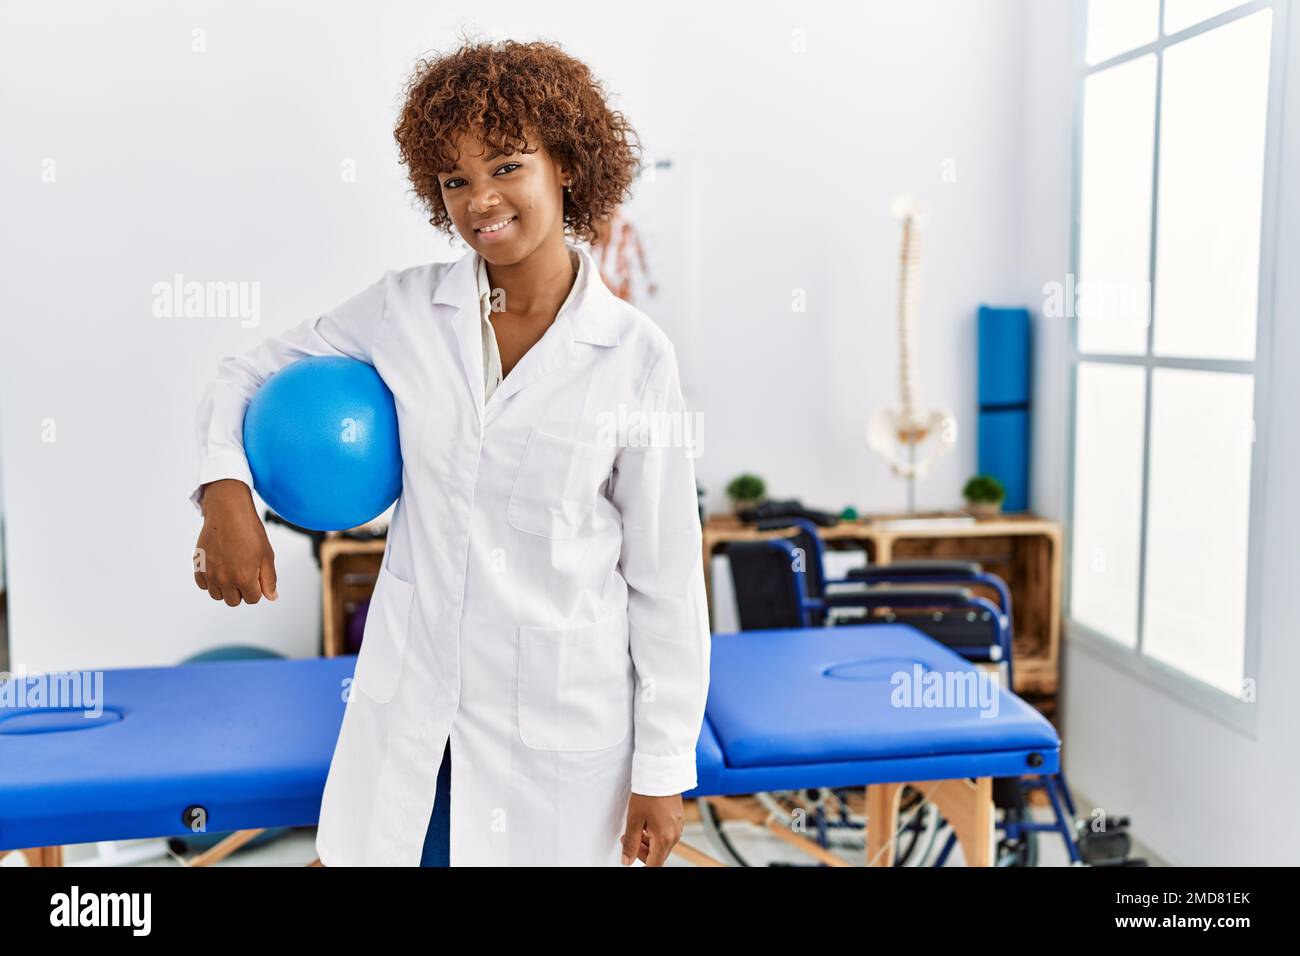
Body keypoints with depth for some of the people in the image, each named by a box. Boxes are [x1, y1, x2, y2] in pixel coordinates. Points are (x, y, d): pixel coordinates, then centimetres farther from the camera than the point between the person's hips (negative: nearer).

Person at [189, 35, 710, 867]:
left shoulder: (636, 354, -10)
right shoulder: (405, 308, -2)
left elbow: (665, 577, -6)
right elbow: (250, 373, 11)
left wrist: (663, 767, -3)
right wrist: (225, 488, -9)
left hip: (561, 727, -2)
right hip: (408, 706, 3)